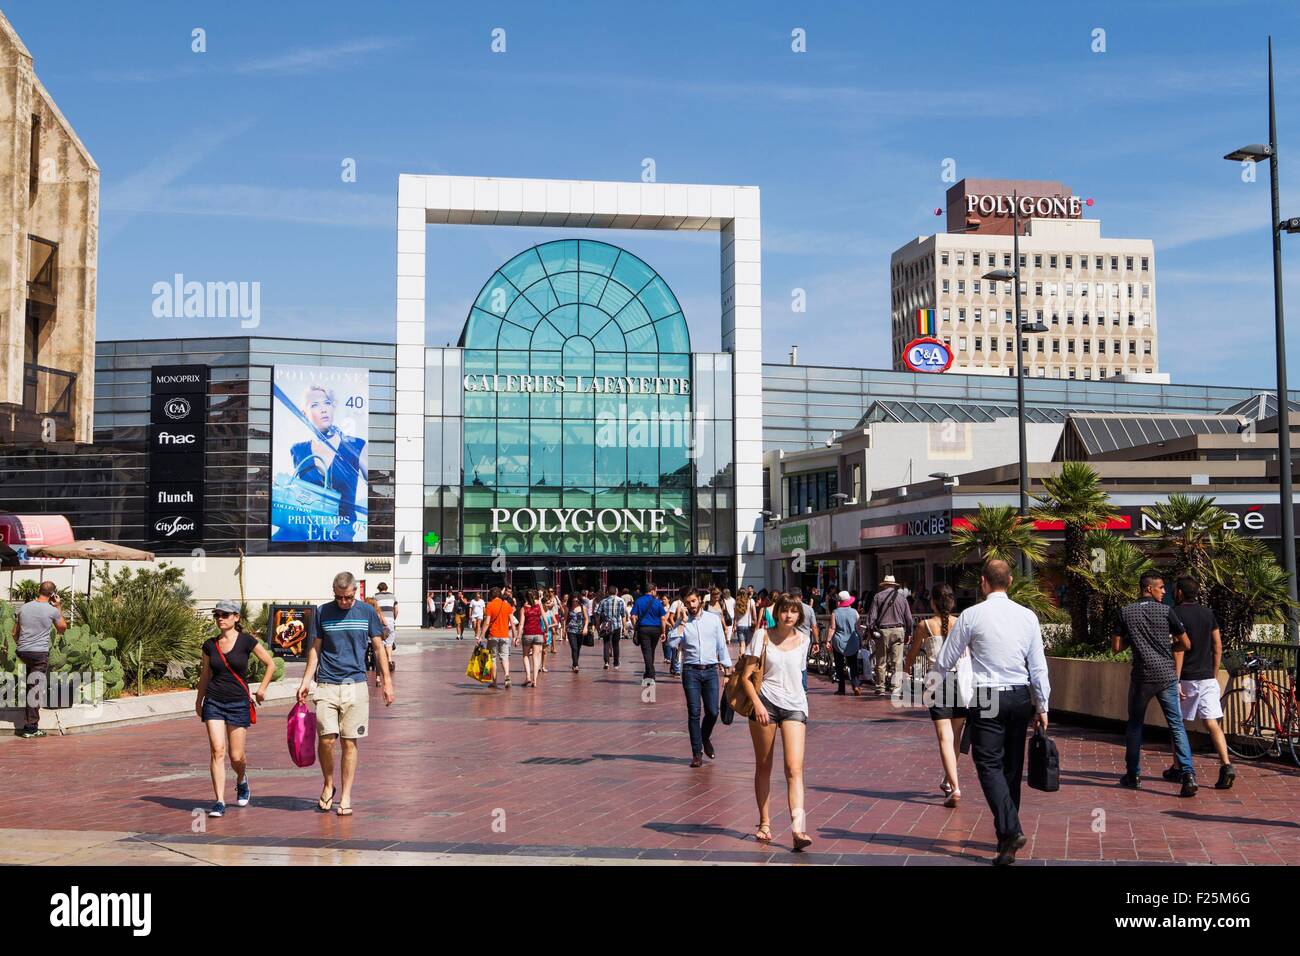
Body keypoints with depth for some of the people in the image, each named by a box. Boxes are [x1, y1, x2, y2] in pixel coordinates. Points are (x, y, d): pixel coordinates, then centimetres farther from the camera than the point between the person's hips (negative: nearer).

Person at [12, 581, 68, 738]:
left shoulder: (23, 608, 6)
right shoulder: (53, 611, -6)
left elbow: (15, 634, 13)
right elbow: (62, 629, 12)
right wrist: (58, 607, 13)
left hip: (23, 652, 5)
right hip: (40, 654, -5)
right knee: (36, 690, -3)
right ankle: (30, 728, -3)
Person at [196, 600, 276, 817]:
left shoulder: (246, 641, -5)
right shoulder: (210, 645, 5)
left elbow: (271, 665, 3)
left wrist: (261, 689, 1)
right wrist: (199, 699, 25)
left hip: (239, 703, -2)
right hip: (213, 702, 2)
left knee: (236, 756, 1)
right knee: (217, 750, -10)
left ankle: (242, 781, 35)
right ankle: (220, 802, -6)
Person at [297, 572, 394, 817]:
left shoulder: (367, 612, 3)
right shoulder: (322, 612, 4)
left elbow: (379, 648, 8)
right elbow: (315, 648, 10)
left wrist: (388, 682, 5)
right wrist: (306, 681, 3)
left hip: (355, 684, 0)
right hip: (326, 685, 0)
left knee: (349, 742, 1)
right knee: (326, 739, -10)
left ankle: (346, 796, 11)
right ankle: (328, 785, 14)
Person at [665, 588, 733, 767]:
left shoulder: (714, 619, 7)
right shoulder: (682, 623, 5)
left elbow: (721, 645, 11)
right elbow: (672, 643, -11)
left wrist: (727, 667, 7)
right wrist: (683, 622, -10)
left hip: (710, 670, 1)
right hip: (691, 671, -1)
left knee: (713, 712, -2)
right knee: (694, 713, -3)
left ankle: (705, 738, 29)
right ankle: (697, 753, 6)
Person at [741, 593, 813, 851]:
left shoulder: (802, 639, 9)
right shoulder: (763, 635, -1)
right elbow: (746, 675, -4)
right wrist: (757, 703, -15)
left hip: (794, 705, 1)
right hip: (766, 702, -1)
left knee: (795, 768, -12)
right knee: (763, 767, 9)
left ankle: (798, 828, -21)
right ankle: (764, 823, 22)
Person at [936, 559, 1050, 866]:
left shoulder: (972, 615, -6)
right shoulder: (1028, 616, 3)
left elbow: (945, 662, 1)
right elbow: (1038, 667, 5)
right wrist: (1041, 706, 15)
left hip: (987, 699, -4)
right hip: (1020, 697, 4)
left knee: (990, 765, -4)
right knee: (1012, 766, 14)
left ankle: (1010, 830, -21)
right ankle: (1008, 833, 22)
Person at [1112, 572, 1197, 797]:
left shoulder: (1126, 612, 2)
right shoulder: (1166, 611, -1)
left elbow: (1116, 647, 2)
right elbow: (1186, 645, 2)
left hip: (1141, 677, 1)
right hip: (1166, 675, -1)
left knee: (1135, 725, 16)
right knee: (1177, 725, 0)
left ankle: (1133, 775, 21)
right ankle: (1187, 773, -14)